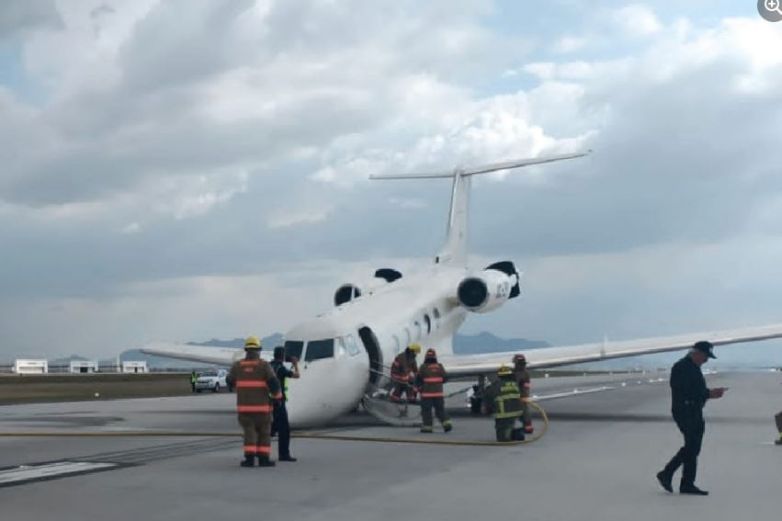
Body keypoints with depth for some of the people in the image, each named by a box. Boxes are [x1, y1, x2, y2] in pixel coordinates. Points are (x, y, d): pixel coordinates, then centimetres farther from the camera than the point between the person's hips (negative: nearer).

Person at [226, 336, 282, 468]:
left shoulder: (237, 365, 1)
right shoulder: (264, 365, -8)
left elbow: (230, 381, 16)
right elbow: (273, 383, -15)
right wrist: (278, 396, 1)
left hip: (244, 405, 2)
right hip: (261, 405, -2)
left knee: (249, 432, 5)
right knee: (264, 432, 9)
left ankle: (250, 458, -7)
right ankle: (263, 458, 6)